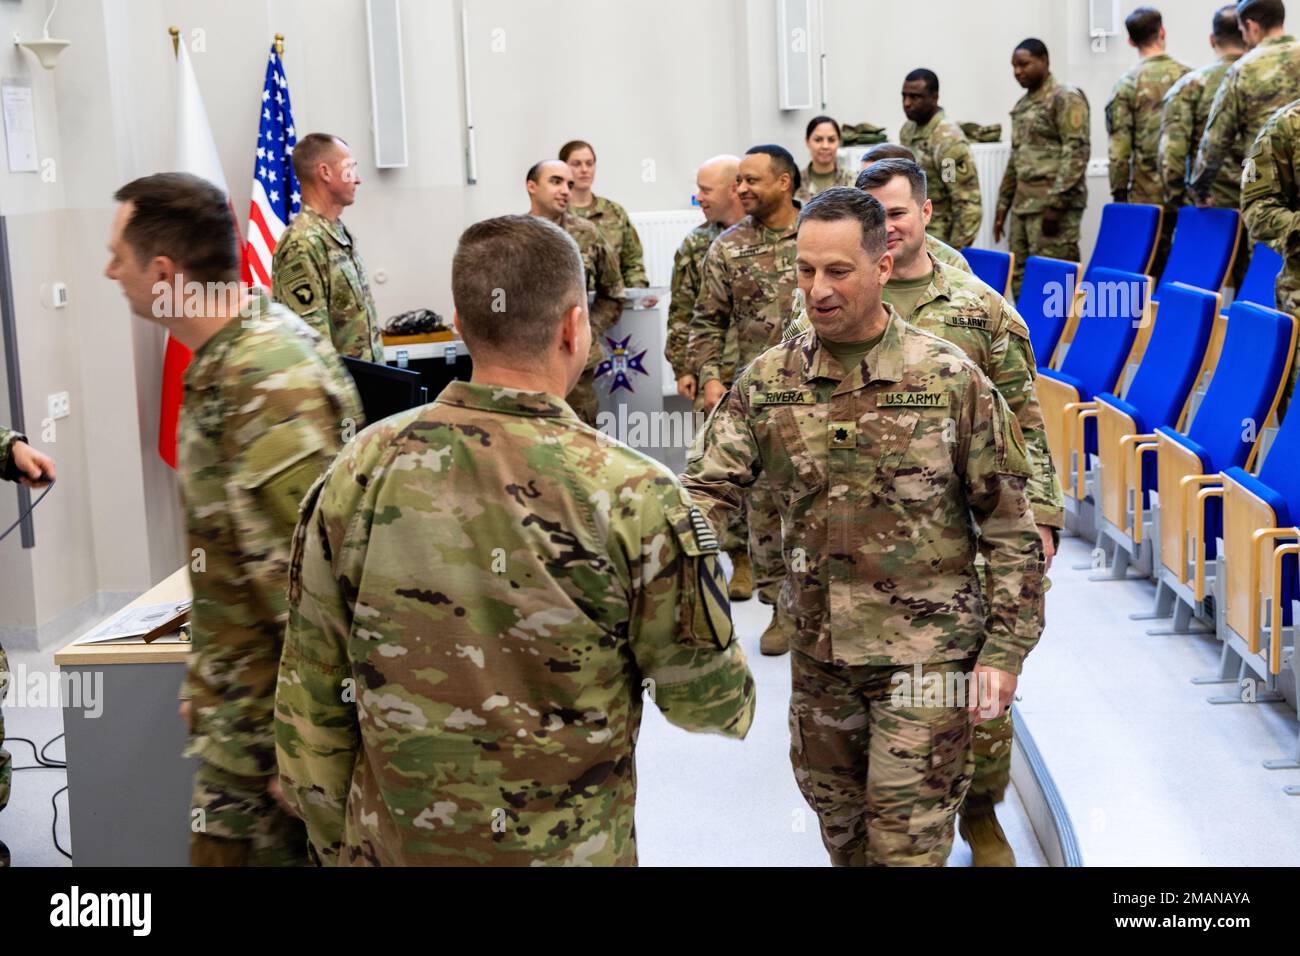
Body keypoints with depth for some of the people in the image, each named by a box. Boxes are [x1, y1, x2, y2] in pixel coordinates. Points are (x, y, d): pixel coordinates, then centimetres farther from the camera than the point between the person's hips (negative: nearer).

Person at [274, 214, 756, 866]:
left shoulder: (359, 474, -10)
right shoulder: (632, 495, -19)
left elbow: (309, 692, -2)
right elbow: (704, 699, -11)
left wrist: (335, 842, 10)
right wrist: (735, 701, 12)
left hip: (391, 839, 3)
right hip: (566, 846, -3)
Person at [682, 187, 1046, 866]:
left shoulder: (951, 378, -10)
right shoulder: (767, 381, -1)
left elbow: (1008, 524, -5)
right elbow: (704, 490, -7)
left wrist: (1005, 651, -8)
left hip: (925, 650, -4)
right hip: (817, 648, 4)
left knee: (906, 841, 1)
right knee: (837, 823, 20)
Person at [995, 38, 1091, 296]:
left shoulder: (1066, 98, -7)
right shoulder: (1022, 105, 20)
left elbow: (1077, 151, -15)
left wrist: (1056, 202, -21)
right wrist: (1002, 205, 19)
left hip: (1053, 204, -8)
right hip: (1023, 204, 9)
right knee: (1020, 278, 7)